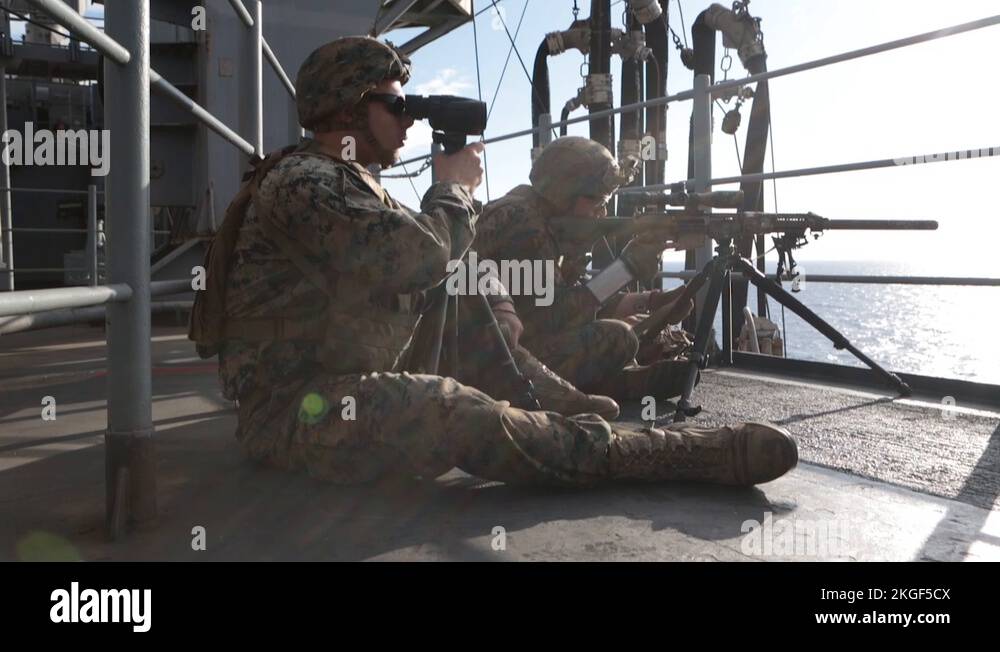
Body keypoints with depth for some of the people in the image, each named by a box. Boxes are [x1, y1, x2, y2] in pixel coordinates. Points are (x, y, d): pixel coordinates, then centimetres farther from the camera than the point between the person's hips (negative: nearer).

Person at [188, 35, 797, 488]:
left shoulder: (352, 184, 19)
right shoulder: (299, 183, -15)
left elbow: (419, 259, 18)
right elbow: (419, 259, -25)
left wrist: (461, 195, 6)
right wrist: (452, 187, -7)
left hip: (342, 391, 11)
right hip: (296, 408, -11)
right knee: (459, 413, -27)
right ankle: (698, 455, -28)